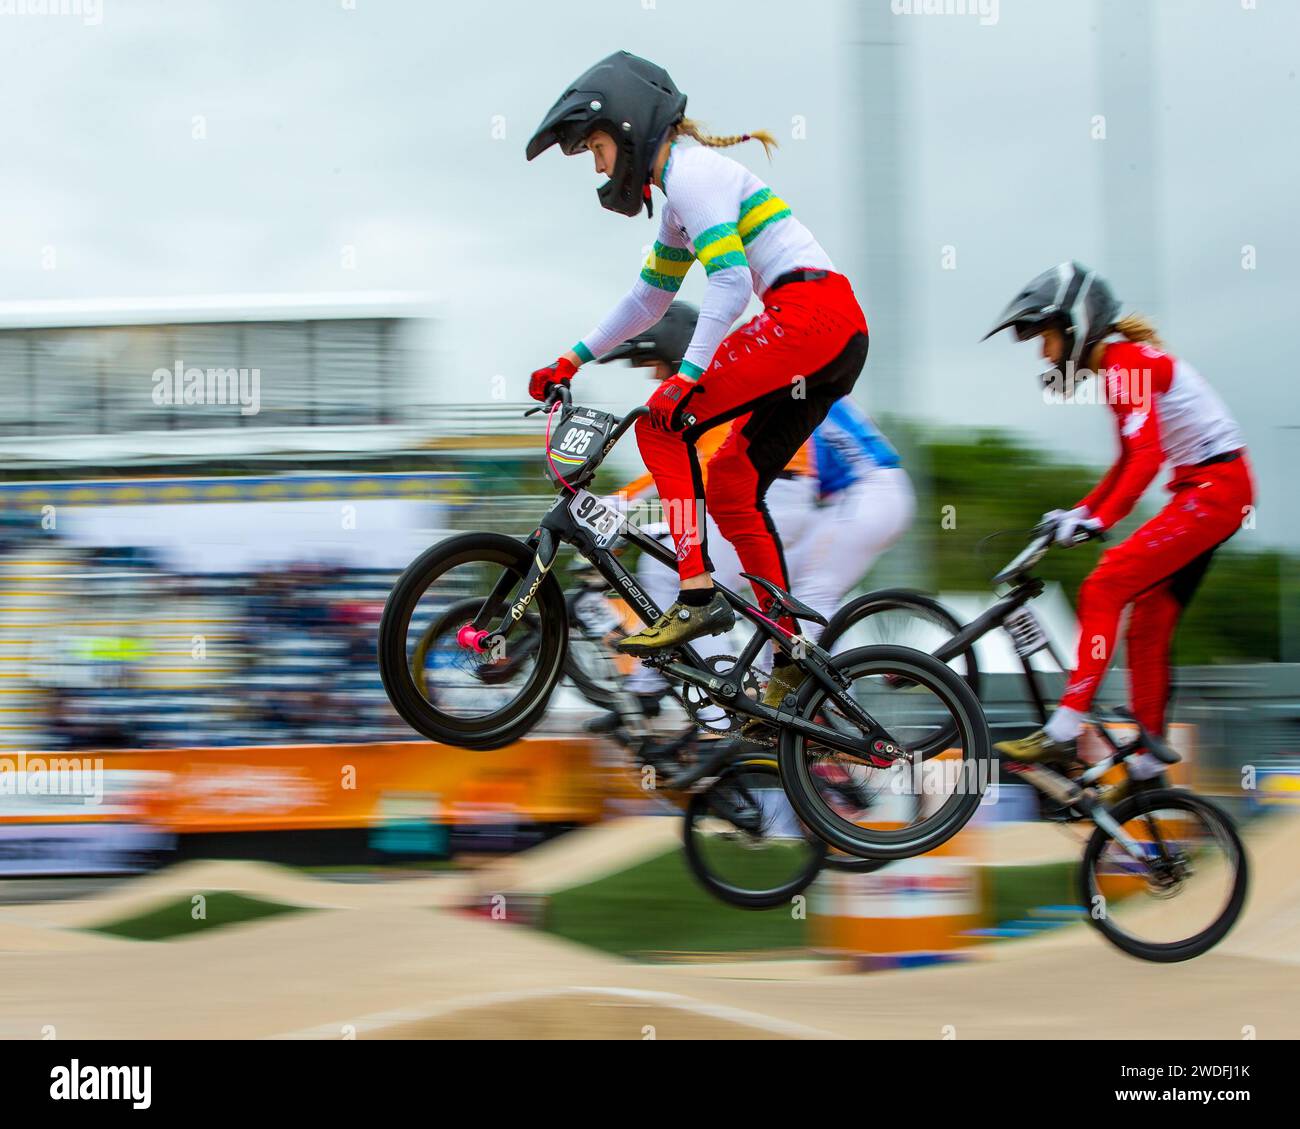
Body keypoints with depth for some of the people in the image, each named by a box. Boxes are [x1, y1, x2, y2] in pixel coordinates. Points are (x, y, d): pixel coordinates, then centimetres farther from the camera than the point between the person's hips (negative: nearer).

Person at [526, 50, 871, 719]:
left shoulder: (690, 170, -7)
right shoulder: (678, 187, 24)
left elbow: (729, 280, -19)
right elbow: (649, 297, 32)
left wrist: (687, 377, -24)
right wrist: (574, 359, 30)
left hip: (808, 313, -10)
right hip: (840, 336, 10)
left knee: (665, 424, -11)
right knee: (732, 485, 13)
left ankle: (696, 597, -16)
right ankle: (793, 663, 13)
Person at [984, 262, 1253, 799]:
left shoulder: (1125, 361, -14)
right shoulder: (1119, 365, 16)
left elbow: (1148, 455, -25)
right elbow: (1129, 462, 23)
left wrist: (1099, 519, -29)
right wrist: (1080, 510, 15)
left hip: (1215, 487, -10)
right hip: (1204, 491, 10)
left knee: (1104, 587, -18)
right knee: (1148, 624, 10)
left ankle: (1064, 731, -22)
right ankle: (1147, 766, 14)